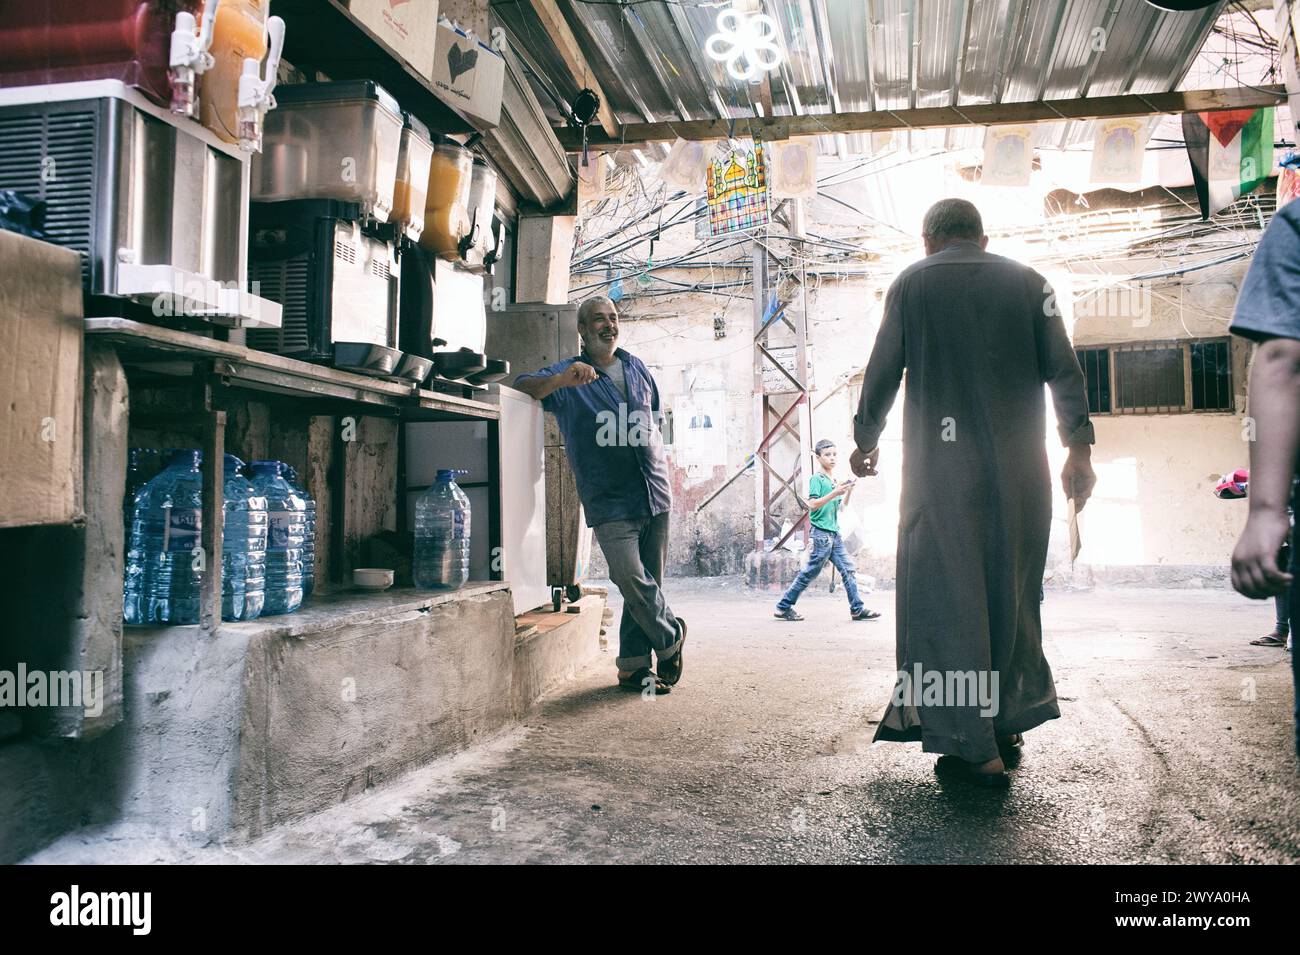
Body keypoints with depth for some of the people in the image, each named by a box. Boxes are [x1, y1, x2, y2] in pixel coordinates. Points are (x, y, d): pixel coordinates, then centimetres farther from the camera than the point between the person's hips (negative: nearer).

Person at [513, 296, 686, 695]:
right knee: (631, 577, -19)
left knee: (649, 581, 4)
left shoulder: (637, 368, 17)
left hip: (655, 493, 5)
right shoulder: (568, 374, 3)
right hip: (609, 500, -4)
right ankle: (671, 637, 5)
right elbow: (522, 387, -13)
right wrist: (560, 380, -31)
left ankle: (634, 665, 14)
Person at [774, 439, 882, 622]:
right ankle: (784, 606, 5)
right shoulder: (817, 479, -8)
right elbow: (812, 504, -20)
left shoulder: (834, 481, 15)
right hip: (822, 532, -8)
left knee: (849, 569, 4)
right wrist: (835, 493, -26)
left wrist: (848, 493, 5)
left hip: (834, 533, 8)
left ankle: (857, 609, 9)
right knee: (810, 572, -3)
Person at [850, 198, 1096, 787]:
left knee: (948, 596, -1)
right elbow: (1063, 369, 4)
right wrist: (1079, 446, 7)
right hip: (1020, 467, 3)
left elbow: (883, 371, 4)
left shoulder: (912, 284, 4)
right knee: (1011, 593, 14)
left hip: (941, 467, -3)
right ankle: (1008, 725, 23)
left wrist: (866, 439, 17)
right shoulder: (1026, 281, 10)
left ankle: (974, 749, -1)